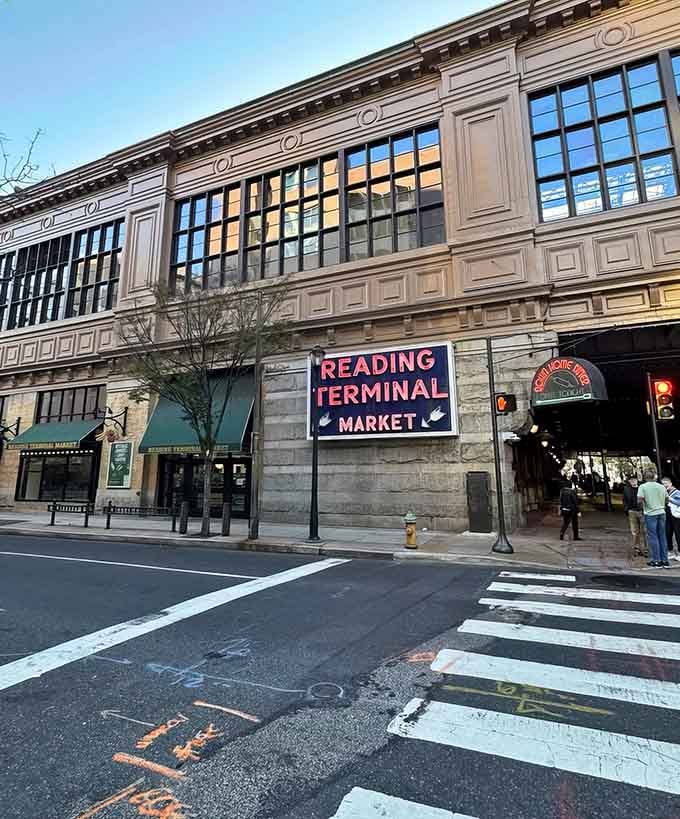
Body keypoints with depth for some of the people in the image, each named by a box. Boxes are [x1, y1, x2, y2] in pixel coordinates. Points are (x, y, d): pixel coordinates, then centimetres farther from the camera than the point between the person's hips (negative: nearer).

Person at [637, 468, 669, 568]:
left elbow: (640, 500, -18)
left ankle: (656, 561, 7)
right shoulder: (661, 486, 6)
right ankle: (665, 560, 16)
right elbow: (667, 500, 11)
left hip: (650, 514, -4)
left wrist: (643, 507, 2)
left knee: (653, 537, 3)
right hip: (661, 513, 4)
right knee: (662, 537, 11)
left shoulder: (642, 486, -8)